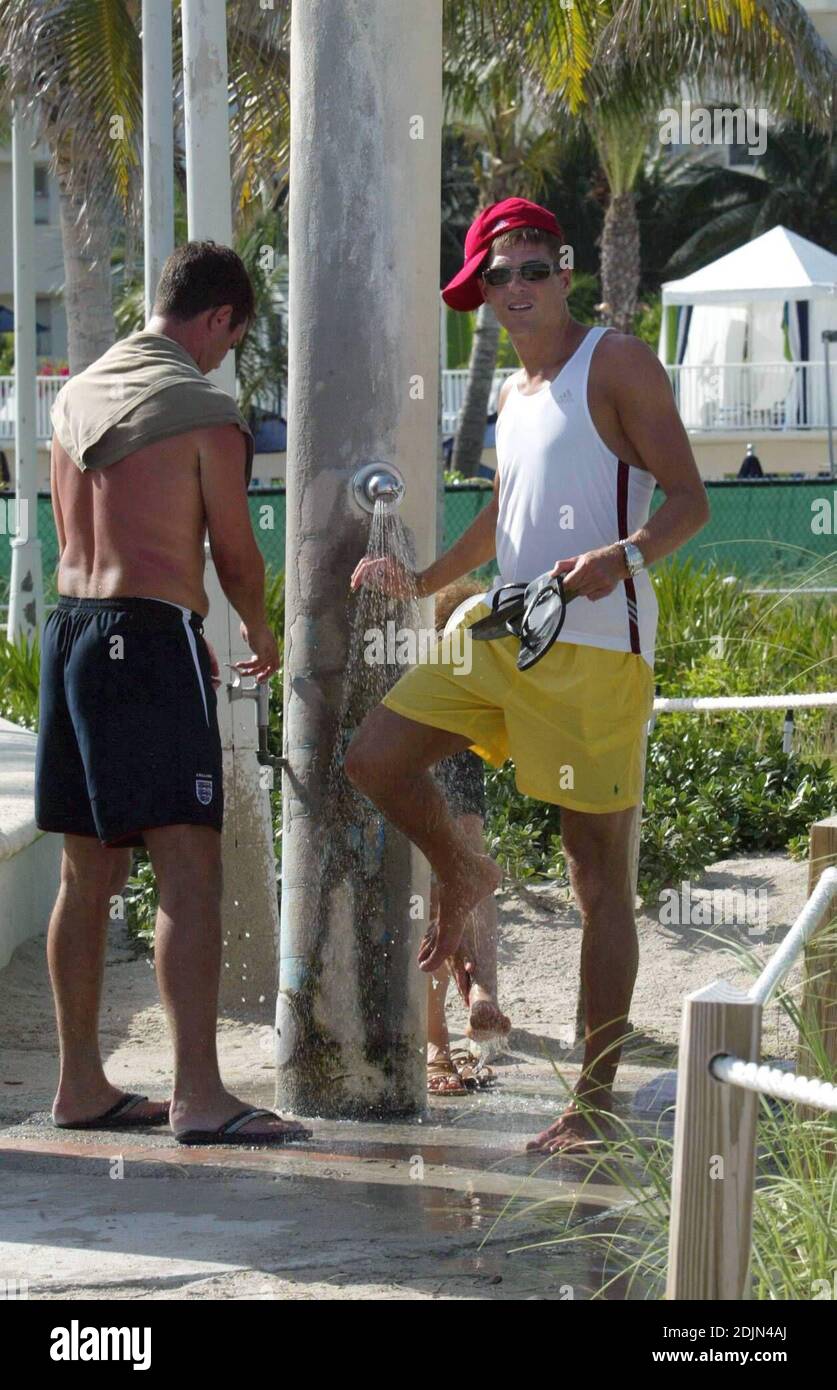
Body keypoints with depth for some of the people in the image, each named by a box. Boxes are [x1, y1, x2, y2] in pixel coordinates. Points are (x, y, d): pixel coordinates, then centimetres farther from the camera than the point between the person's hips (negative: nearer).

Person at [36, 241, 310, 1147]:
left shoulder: (75, 397, 14)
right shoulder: (204, 412, -8)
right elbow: (235, 553, -2)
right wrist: (261, 636, 19)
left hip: (69, 629, 8)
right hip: (152, 636, -8)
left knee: (88, 871, 12)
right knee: (189, 872, -9)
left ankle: (81, 1086, 17)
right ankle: (198, 1096, -15)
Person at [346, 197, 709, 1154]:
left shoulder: (617, 365, -5)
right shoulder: (513, 394, 18)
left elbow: (689, 499, -11)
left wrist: (624, 555, -29)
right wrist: (421, 581, 24)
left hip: (597, 647, -7)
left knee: (598, 875, -4)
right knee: (374, 757, 1)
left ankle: (595, 1101, -1)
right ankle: (462, 877, 29)